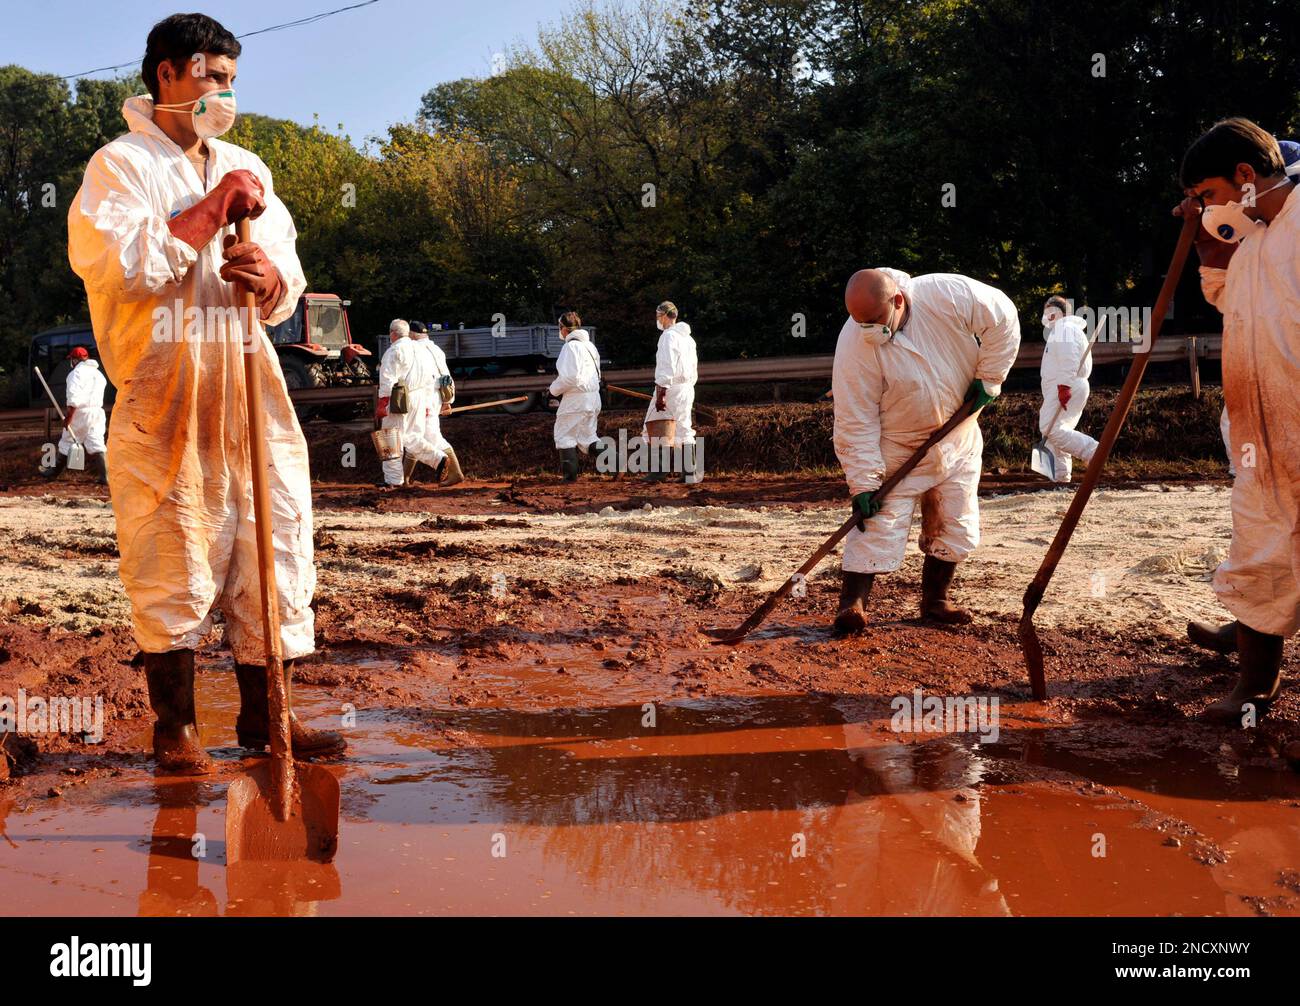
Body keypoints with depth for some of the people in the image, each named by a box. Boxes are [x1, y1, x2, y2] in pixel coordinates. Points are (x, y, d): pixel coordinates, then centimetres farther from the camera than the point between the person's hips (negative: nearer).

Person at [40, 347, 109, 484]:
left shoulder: (77, 372, -8)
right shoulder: (99, 374, 15)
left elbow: (74, 397, -17)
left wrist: (69, 415, -18)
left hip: (80, 412, -6)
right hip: (97, 411, 6)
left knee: (67, 442, 8)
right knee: (97, 444, 0)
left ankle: (55, 471, 22)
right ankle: (103, 476, -12)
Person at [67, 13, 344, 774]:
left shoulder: (246, 168, 20)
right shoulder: (121, 165, 1)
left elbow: (290, 282, 15)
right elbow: (116, 263, -16)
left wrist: (271, 276, -10)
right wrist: (213, 211, -12)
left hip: (249, 388, 6)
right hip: (165, 391, -6)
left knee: (273, 539, 6)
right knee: (172, 559, -3)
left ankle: (263, 714, 16)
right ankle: (176, 726, 9)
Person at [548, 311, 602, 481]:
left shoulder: (571, 346, -14)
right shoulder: (589, 345, 14)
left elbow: (570, 377, -21)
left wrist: (554, 389, -6)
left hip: (576, 397, -8)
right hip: (593, 397, 8)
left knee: (564, 434, 4)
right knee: (587, 437, 16)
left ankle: (570, 473, 2)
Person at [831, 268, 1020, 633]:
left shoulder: (948, 295, -24)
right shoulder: (854, 346, -26)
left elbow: (1003, 318, -8)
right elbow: (855, 423, -22)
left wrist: (988, 378, -9)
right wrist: (863, 483, -24)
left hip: (958, 440, 3)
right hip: (894, 449, -3)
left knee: (955, 526, 9)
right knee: (878, 524, -11)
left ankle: (935, 599, 23)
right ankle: (852, 603, -7)